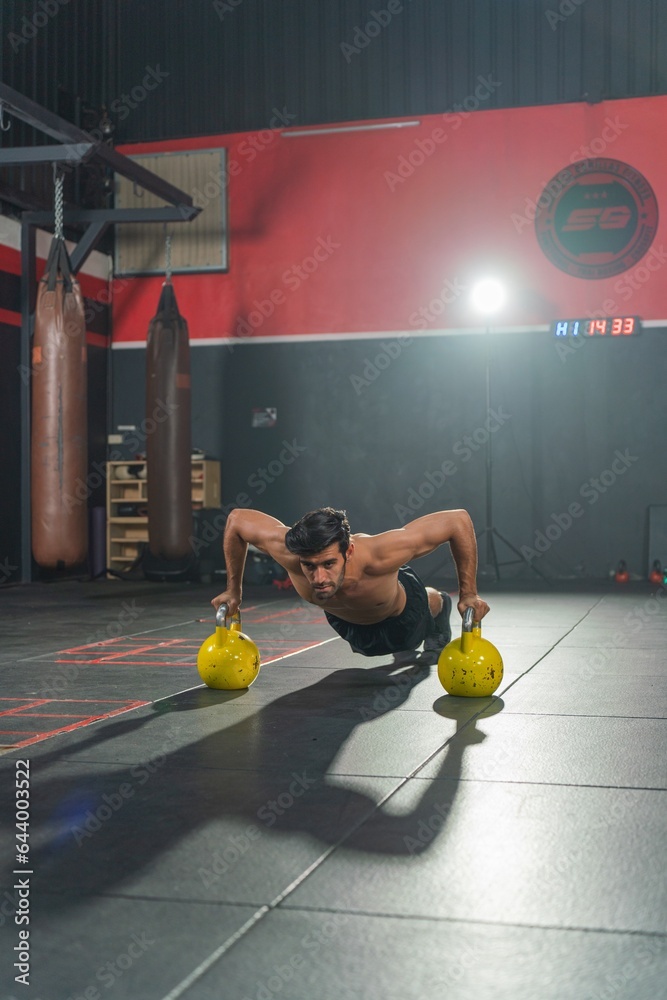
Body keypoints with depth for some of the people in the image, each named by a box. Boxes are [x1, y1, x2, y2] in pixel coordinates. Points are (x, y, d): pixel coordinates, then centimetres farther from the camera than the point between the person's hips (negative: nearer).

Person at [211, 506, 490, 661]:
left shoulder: (379, 555, -52)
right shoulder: (288, 552, -45)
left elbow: (458, 520, -43)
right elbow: (236, 518, -26)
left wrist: (468, 594, -37)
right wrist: (234, 590, -17)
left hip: (399, 612, -3)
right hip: (344, 619, 3)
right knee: (367, 647, 37)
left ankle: (440, 605, 69)